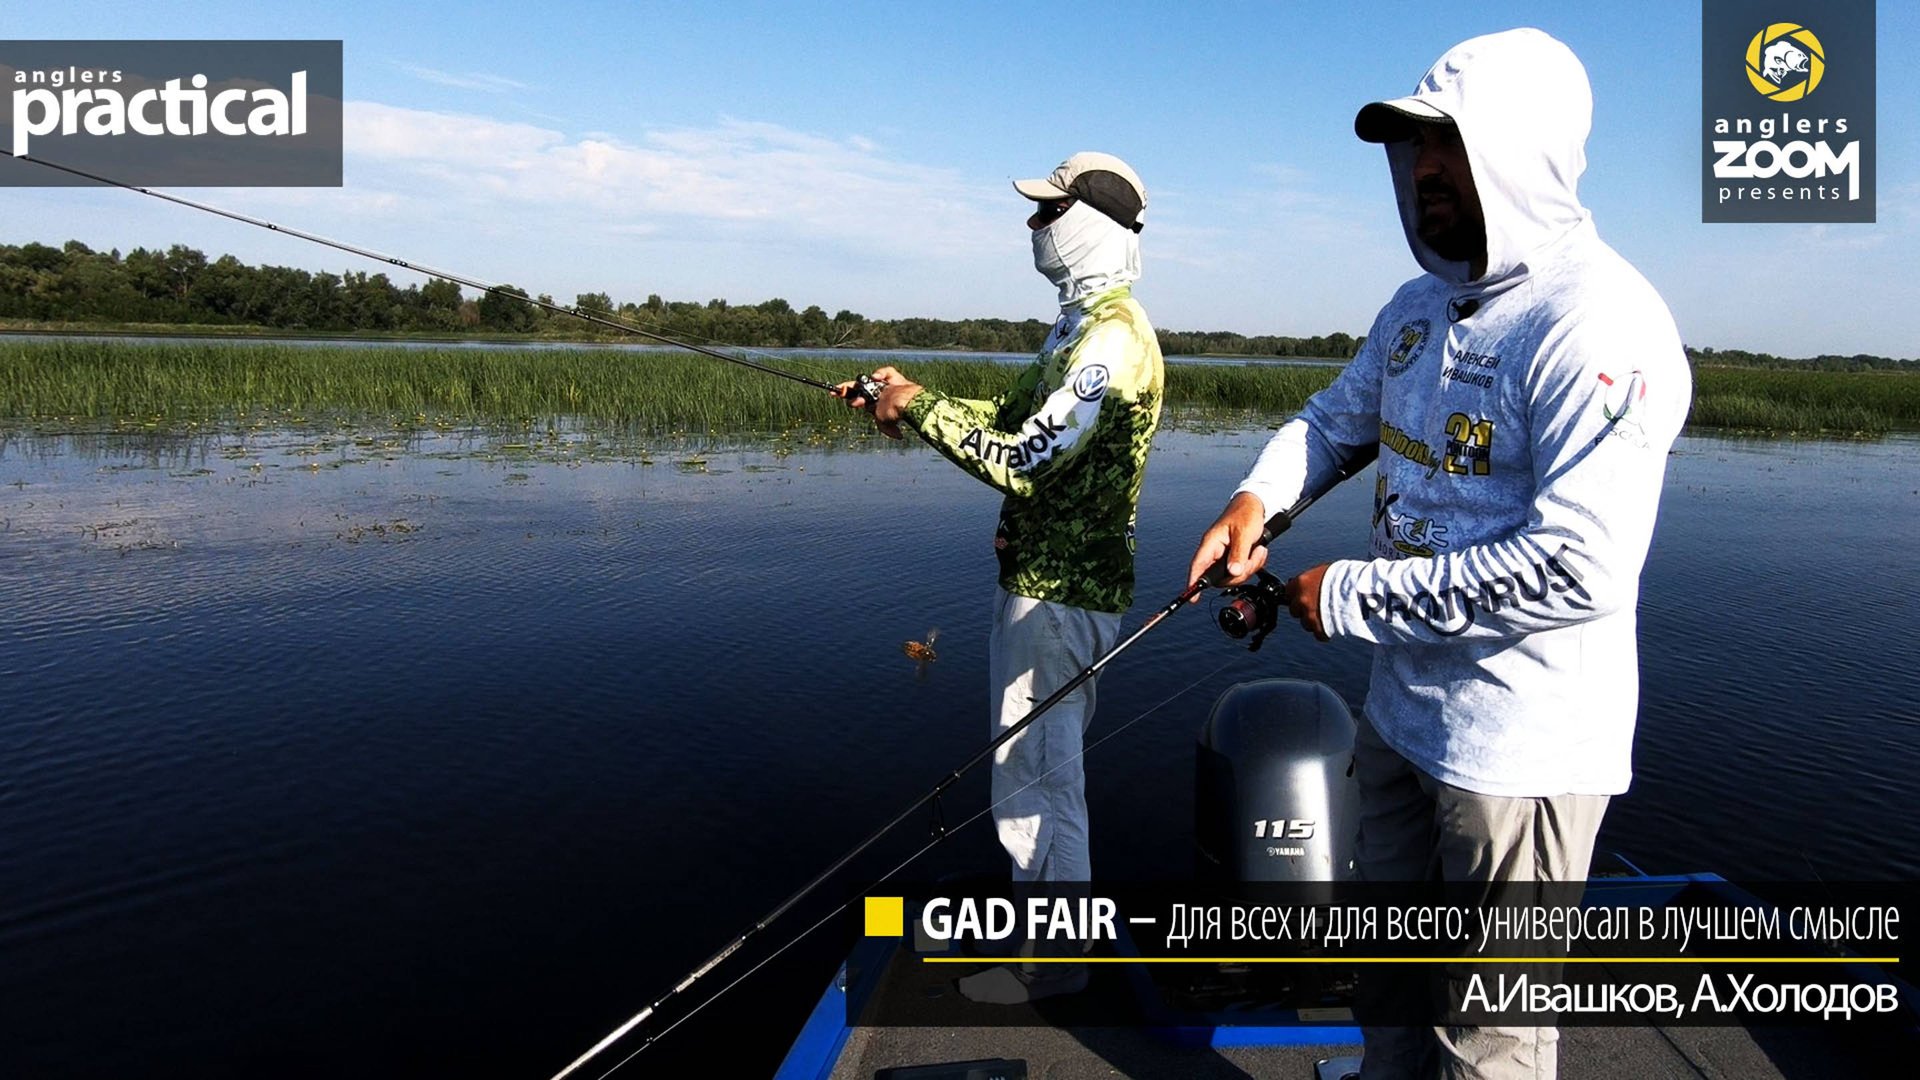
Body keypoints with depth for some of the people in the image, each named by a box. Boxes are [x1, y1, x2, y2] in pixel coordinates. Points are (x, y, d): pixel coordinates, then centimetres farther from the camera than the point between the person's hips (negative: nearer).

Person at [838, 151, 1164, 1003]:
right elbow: (1016, 417, 19)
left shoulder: (1114, 335, -20)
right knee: (1038, 765, 21)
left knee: (1035, 776, 1)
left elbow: (1021, 462, -26)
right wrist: (915, 398, 6)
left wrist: (920, 407, -15)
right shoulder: (1083, 324, 13)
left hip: (1060, 595, -10)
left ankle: (1056, 961, 17)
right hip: (1044, 580, 10)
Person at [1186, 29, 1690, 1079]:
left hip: (1519, 745, -8)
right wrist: (1257, 495, -3)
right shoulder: (1422, 303, 7)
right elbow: (1338, 414, 20)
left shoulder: (1598, 323, -22)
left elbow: (1579, 569, -28)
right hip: (1402, 708, 9)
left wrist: (1353, 596, -22)